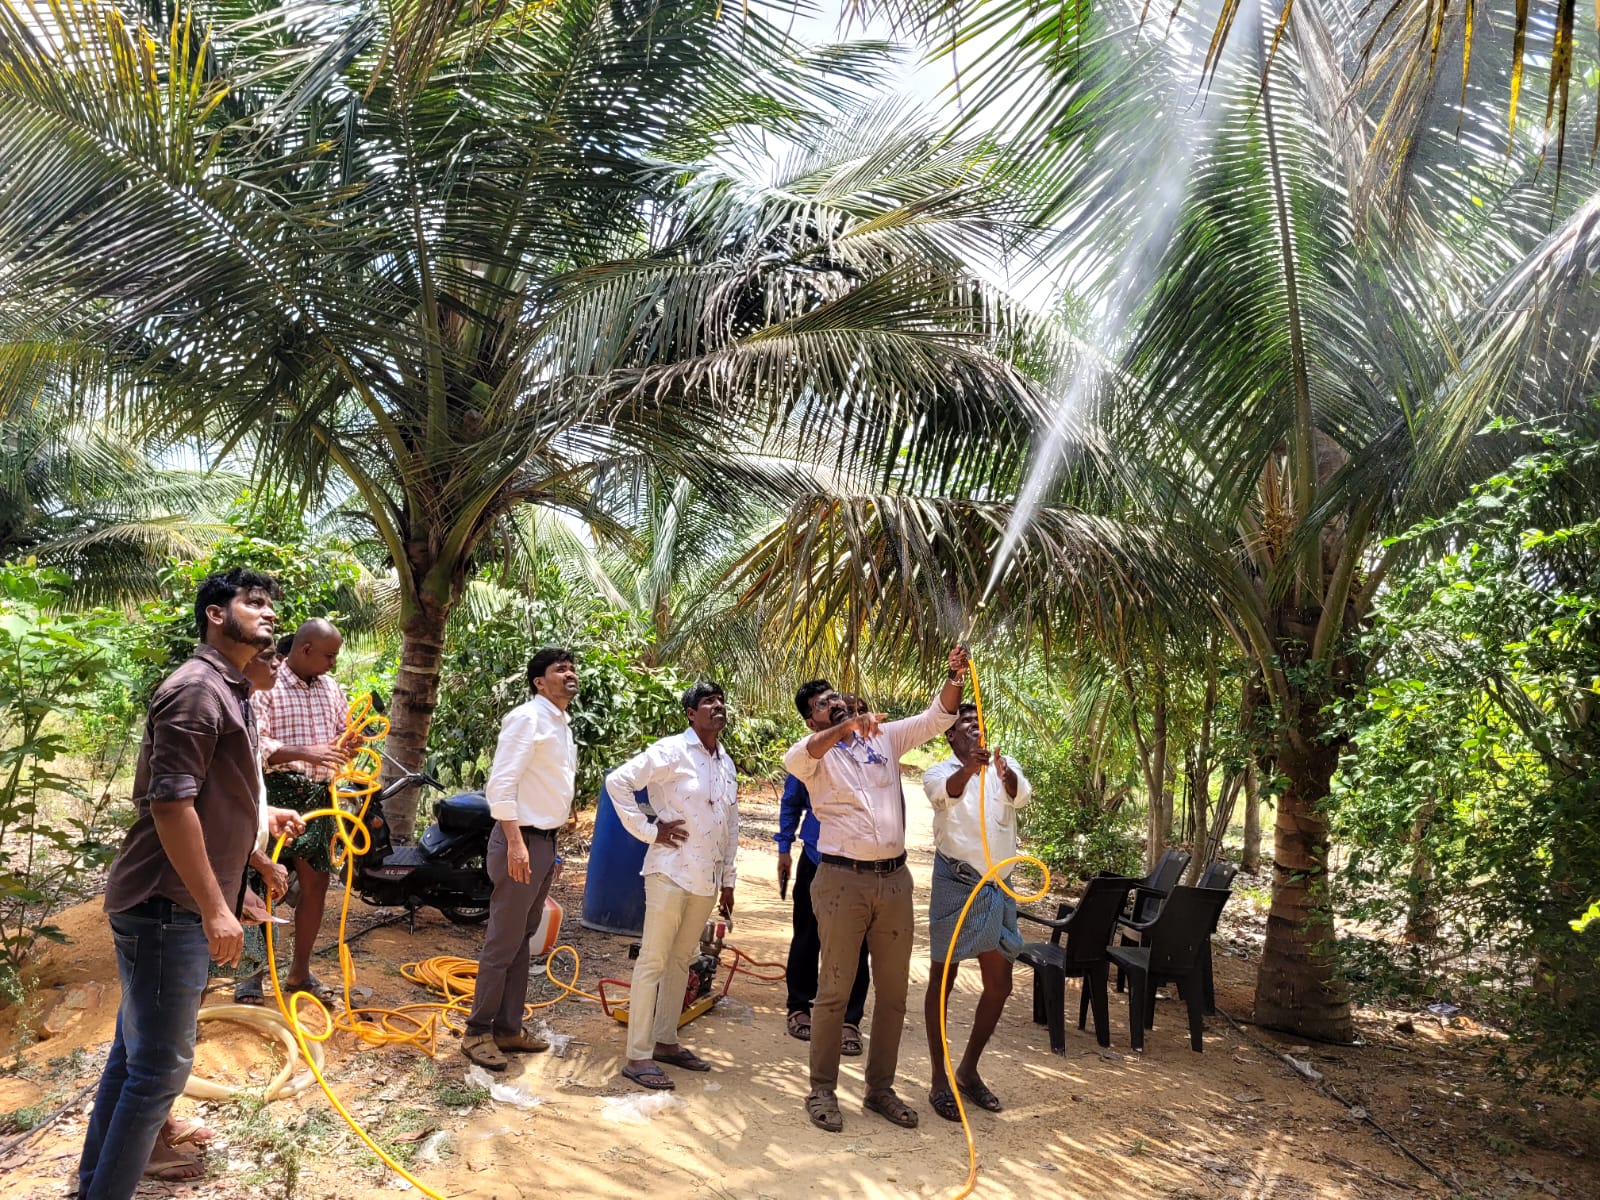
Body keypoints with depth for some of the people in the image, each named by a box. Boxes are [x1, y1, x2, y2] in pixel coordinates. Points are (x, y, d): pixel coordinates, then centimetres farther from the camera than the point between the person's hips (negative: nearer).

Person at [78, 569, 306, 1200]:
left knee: (135, 1049, 21)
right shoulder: (196, 688, -18)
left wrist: (261, 817, 15)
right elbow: (170, 803, -24)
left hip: (180, 904, 10)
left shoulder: (230, 691, 15)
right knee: (160, 1064, -2)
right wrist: (214, 908, -22)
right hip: (168, 906, -10)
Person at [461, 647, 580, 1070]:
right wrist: (515, 842, -25)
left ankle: (508, 1028, 26)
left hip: (545, 842, 9)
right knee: (503, 943, -1)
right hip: (522, 840, -9)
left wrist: (550, 846, 16)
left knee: (521, 940, 16)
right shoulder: (528, 718, -13)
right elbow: (501, 782, -20)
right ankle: (477, 1032, 12)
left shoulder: (563, 726, 14)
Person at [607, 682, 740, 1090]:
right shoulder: (671, 751, -10)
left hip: (707, 878, 7)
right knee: (653, 961, -2)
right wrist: (648, 829, -15)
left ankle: (665, 1041, 29)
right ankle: (638, 1056, 6)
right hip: (671, 871, -7)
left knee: (681, 961, 16)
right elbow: (618, 781, -17)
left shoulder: (727, 763, 12)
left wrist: (728, 878, 18)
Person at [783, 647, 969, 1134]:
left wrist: (954, 678, -13)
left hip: (894, 879, 4)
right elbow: (795, 759, -25)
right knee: (835, 990, 3)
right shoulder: (816, 753, -2)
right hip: (842, 879, -4)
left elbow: (937, 717, 5)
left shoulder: (886, 737, 10)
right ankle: (822, 1090, 16)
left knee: (893, 992, 11)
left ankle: (880, 1088, 25)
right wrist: (845, 727, -38)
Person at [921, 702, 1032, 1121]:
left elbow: (1022, 795, -14)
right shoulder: (939, 771, -1)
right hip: (956, 882, -4)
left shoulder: (1004, 766, 8)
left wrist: (1007, 775, -39)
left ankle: (968, 1070, 28)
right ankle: (940, 1081, 14)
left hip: (998, 887, 5)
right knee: (943, 980, 3)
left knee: (999, 984, 11)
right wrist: (969, 767, -49)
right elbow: (945, 792, -26)